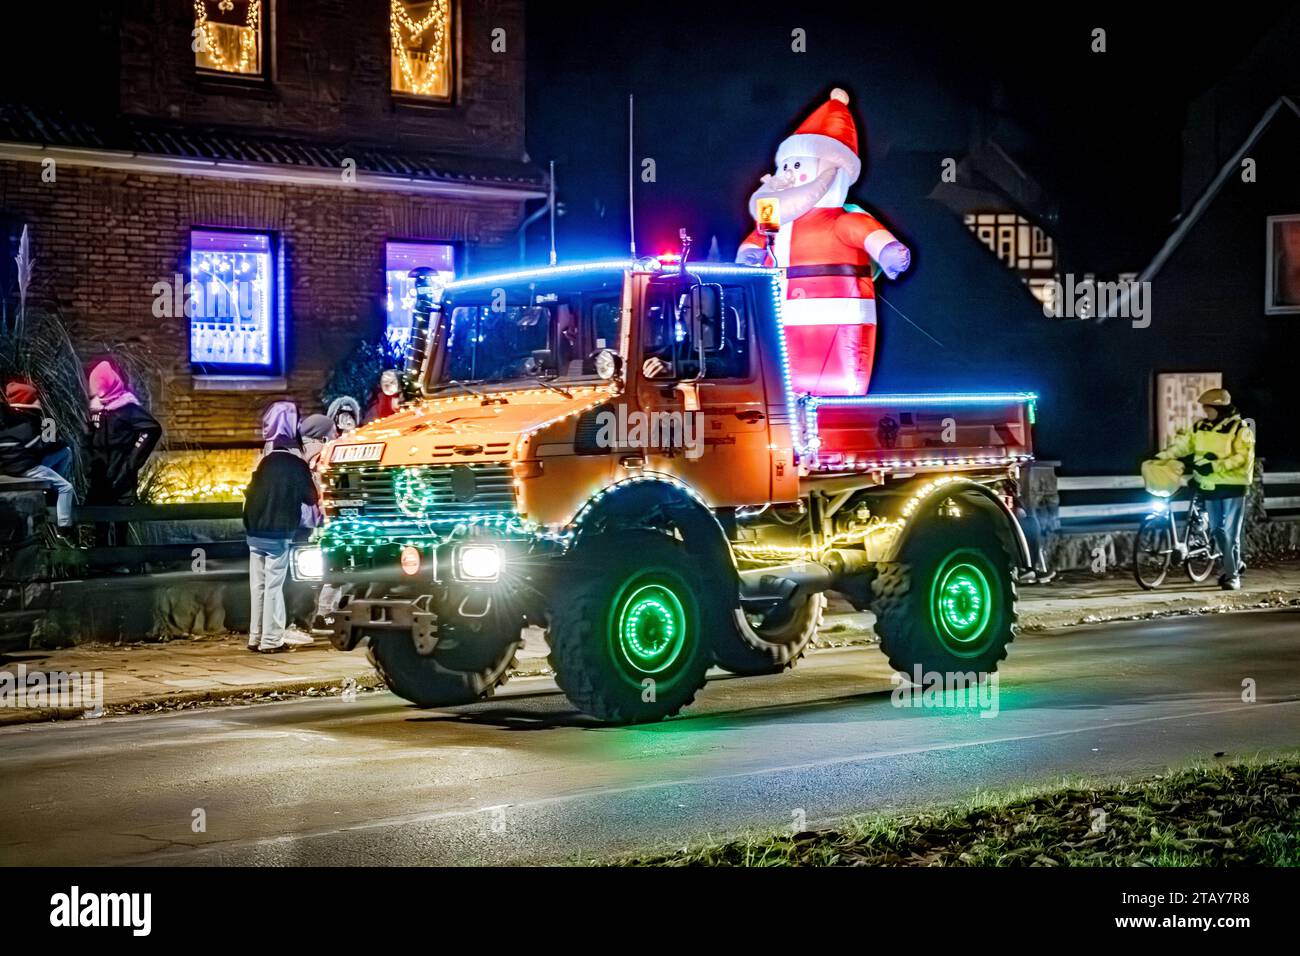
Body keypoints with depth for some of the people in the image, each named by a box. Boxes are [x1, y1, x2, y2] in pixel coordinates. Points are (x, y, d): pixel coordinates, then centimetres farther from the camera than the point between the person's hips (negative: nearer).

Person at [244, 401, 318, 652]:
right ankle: (271, 639, -3)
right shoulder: (296, 463, -8)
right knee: (273, 585, -3)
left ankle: (256, 637, 13)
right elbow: (311, 498, -1)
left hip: (255, 531, 4)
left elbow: (250, 493, 9)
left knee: (258, 585, 10)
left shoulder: (263, 460, 4)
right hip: (278, 533, -4)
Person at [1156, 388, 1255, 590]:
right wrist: (1161, 457, -10)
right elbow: (1182, 445, 5)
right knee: (1218, 530, 12)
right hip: (1210, 486, 6)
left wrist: (1216, 466, -26)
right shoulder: (1200, 427, 6)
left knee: (1231, 532, -4)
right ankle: (1235, 564, 30)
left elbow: (1241, 457, -17)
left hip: (1233, 485, -5)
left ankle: (1232, 574, 2)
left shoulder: (1240, 429, -9)